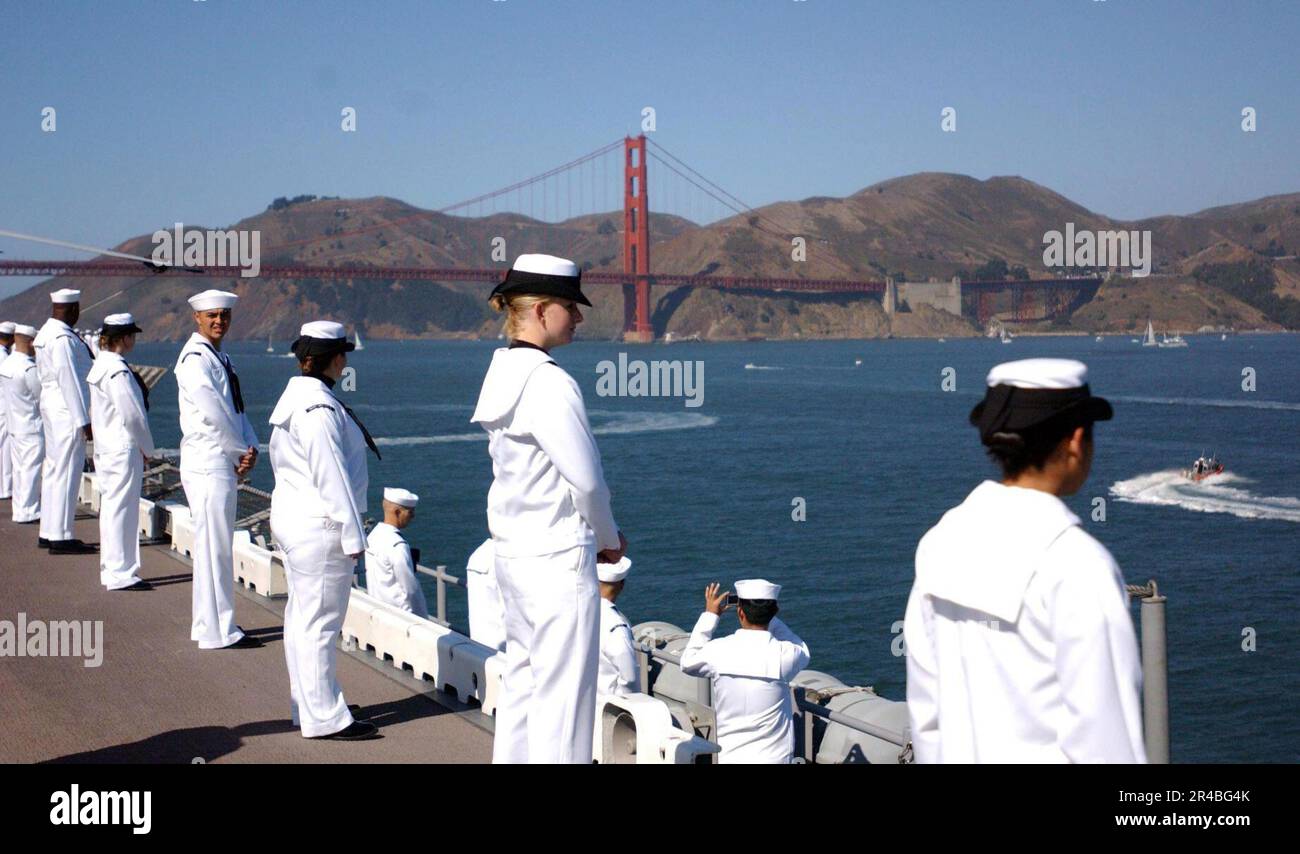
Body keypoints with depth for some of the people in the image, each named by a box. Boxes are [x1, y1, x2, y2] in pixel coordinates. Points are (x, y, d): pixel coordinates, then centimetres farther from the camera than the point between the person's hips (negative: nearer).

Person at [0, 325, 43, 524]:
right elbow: (42, 396, -13)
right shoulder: (28, 368, -20)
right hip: (32, 426, -8)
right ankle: (27, 512, 1)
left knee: (19, 467, 15)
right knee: (31, 468, -2)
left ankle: (19, 507, 22)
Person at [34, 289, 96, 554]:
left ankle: (48, 533, 21)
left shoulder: (46, 333, 13)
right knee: (67, 472, -7)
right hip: (68, 412, -11)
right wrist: (83, 420, -18)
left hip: (52, 409, 11)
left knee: (53, 470, 14)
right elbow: (69, 380, -20)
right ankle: (60, 537, -4)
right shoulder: (63, 339, -17)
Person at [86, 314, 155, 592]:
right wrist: (147, 448, -6)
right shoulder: (117, 371, -18)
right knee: (122, 508, -5)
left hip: (106, 447, 10)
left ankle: (111, 570, 22)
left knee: (110, 507, 14)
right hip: (124, 450, -10)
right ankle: (120, 573, -1)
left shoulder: (100, 366, 12)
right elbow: (132, 415, -20)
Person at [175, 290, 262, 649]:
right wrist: (242, 451, -7)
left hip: (224, 463, 10)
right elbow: (213, 414, -19)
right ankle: (218, 632, 0)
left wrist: (250, 448, -1)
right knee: (214, 547, -5)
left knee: (215, 546, 16)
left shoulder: (220, 358, 17)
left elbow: (235, 409, 15)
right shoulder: (195, 359, -13)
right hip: (208, 464, -10)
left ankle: (209, 624, 25)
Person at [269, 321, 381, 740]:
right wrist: (352, 534, -18)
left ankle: (309, 706, 26)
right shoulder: (320, 407, -19)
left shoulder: (294, 399, 13)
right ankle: (325, 718, 1)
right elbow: (331, 474, -22)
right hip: (320, 526, -11)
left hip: (292, 517, 11)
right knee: (320, 622, -5)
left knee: (302, 617, 16)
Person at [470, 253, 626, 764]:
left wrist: (597, 534, 13)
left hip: (513, 550, 9)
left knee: (522, 679, 18)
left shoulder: (504, 374, 9)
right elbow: (586, 479, -17)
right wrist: (608, 538, 1)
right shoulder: (550, 383, -19)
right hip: (559, 556, -9)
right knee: (564, 691, -1)